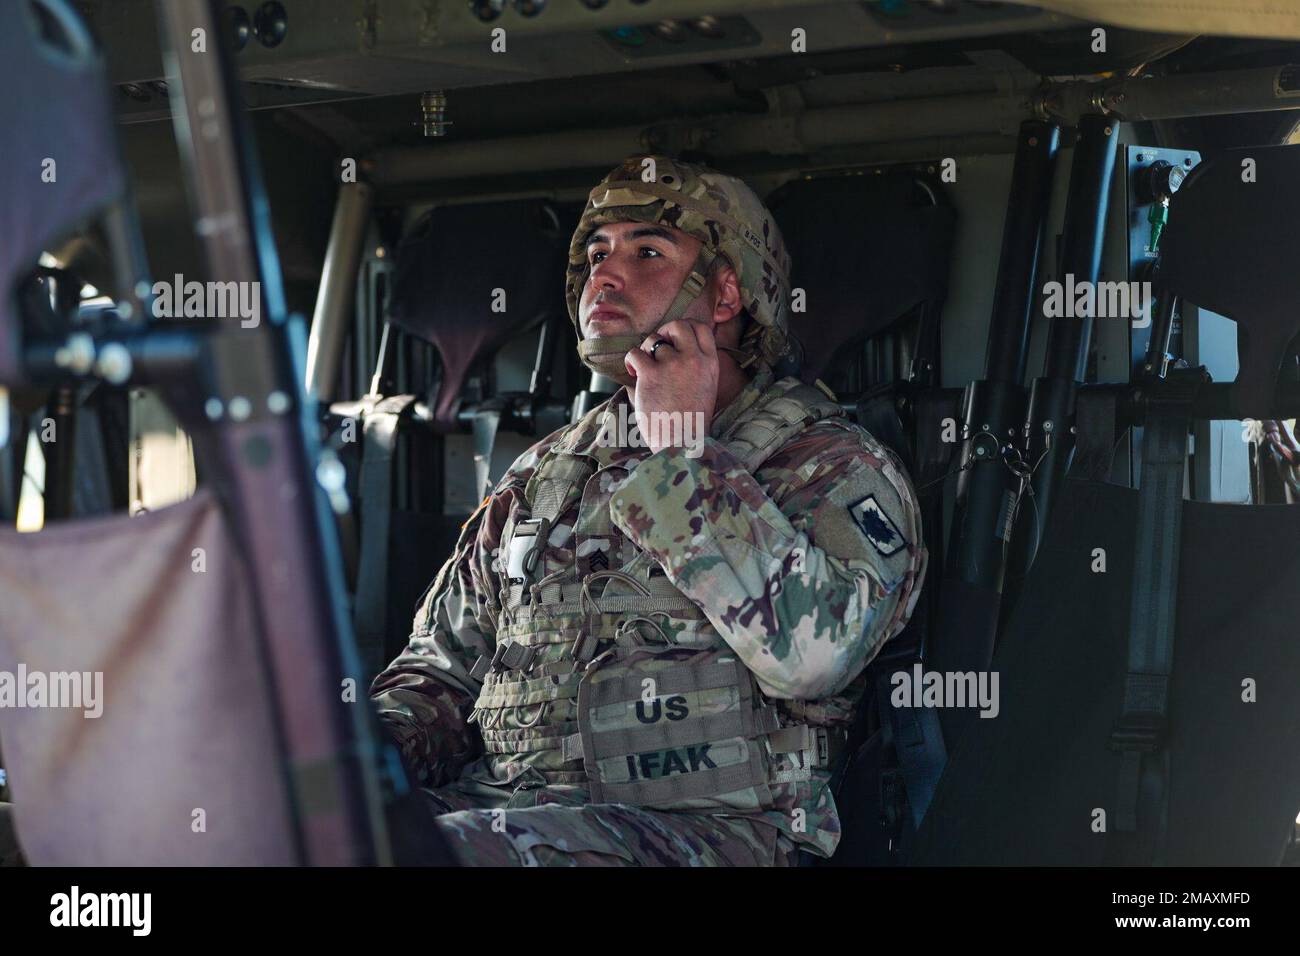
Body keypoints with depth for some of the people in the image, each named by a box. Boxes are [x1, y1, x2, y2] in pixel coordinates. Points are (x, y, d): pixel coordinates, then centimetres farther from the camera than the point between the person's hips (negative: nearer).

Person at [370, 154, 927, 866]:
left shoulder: (832, 462, 3)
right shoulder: (543, 472, 21)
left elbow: (812, 650, -18)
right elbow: (443, 662, 23)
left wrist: (682, 452, -10)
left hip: (696, 825, -5)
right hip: (499, 803, 5)